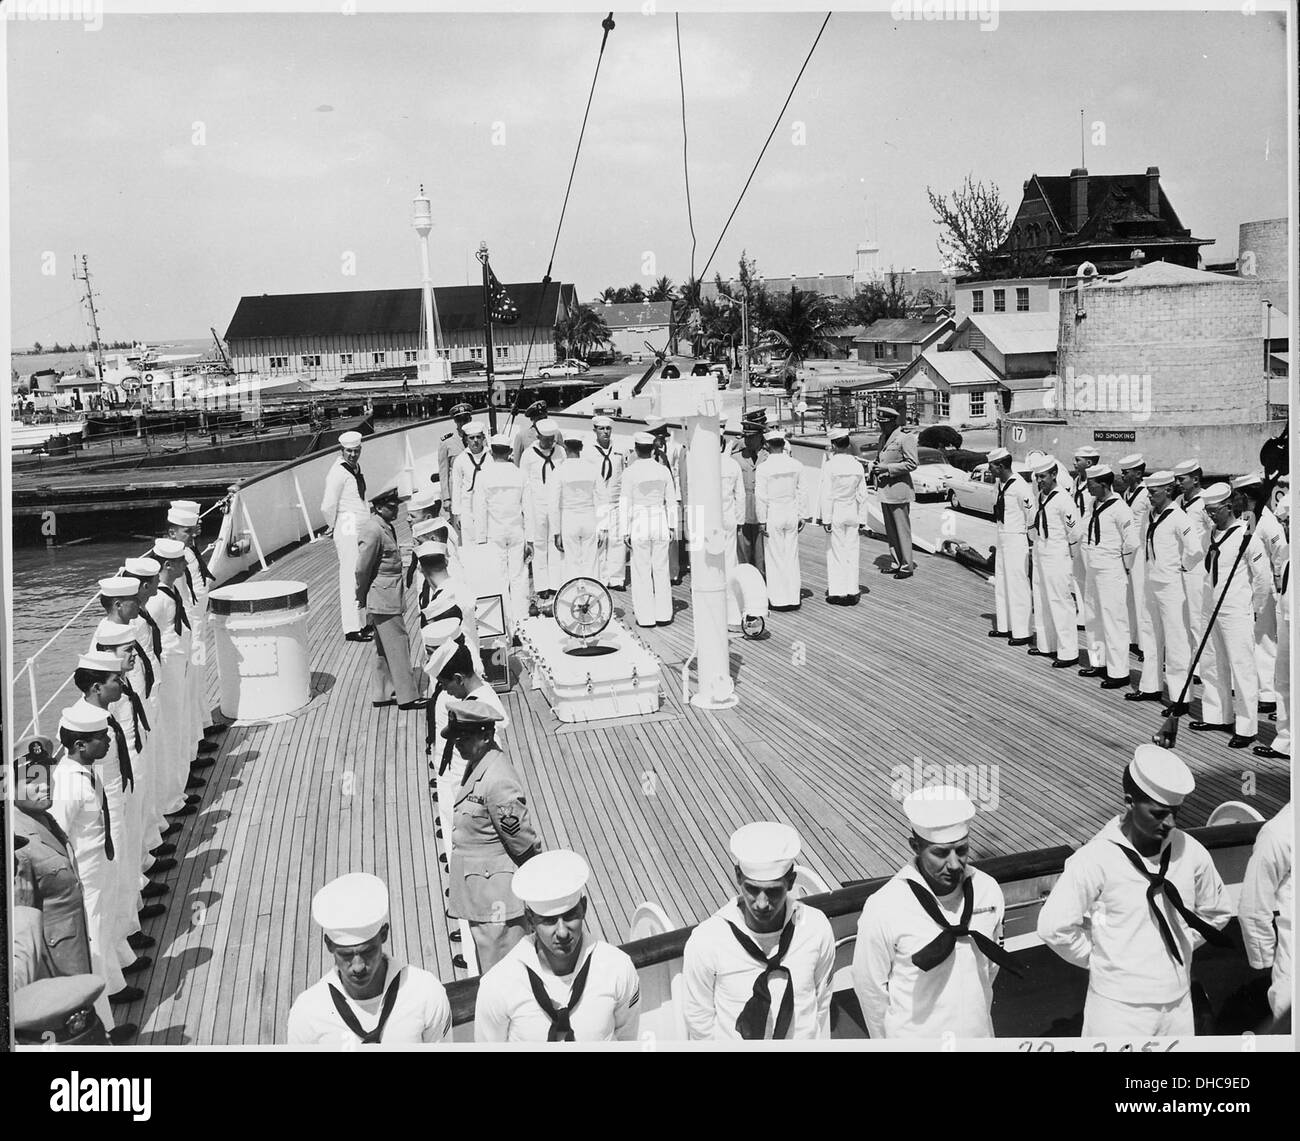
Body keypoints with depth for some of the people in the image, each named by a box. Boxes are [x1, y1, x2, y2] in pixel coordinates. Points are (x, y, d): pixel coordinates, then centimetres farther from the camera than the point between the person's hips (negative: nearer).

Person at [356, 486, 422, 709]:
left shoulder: (387, 528, 12)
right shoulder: (373, 531, -19)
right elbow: (362, 568, -17)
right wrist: (362, 597, -7)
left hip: (391, 598, 10)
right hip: (383, 600, -10)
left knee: (385, 648, 15)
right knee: (398, 647, -4)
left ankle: (381, 695, 23)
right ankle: (406, 697, 3)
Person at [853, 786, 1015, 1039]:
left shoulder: (988, 890, -12)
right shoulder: (882, 911, -24)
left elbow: (991, 964, 5)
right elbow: (870, 988, -11)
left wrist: (976, 1016, 13)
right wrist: (889, 1044, 1)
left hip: (979, 1036, 4)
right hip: (914, 1042, -3)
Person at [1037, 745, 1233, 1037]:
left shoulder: (1190, 853, -3)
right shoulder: (1095, 860, -18)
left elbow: (1215, 912, 15)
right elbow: (1054, 927, -18)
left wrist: (1177, 948, 7)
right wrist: (1099, 958, -6)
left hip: (1178, 1001, 4)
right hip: (1119, 1007, -4)